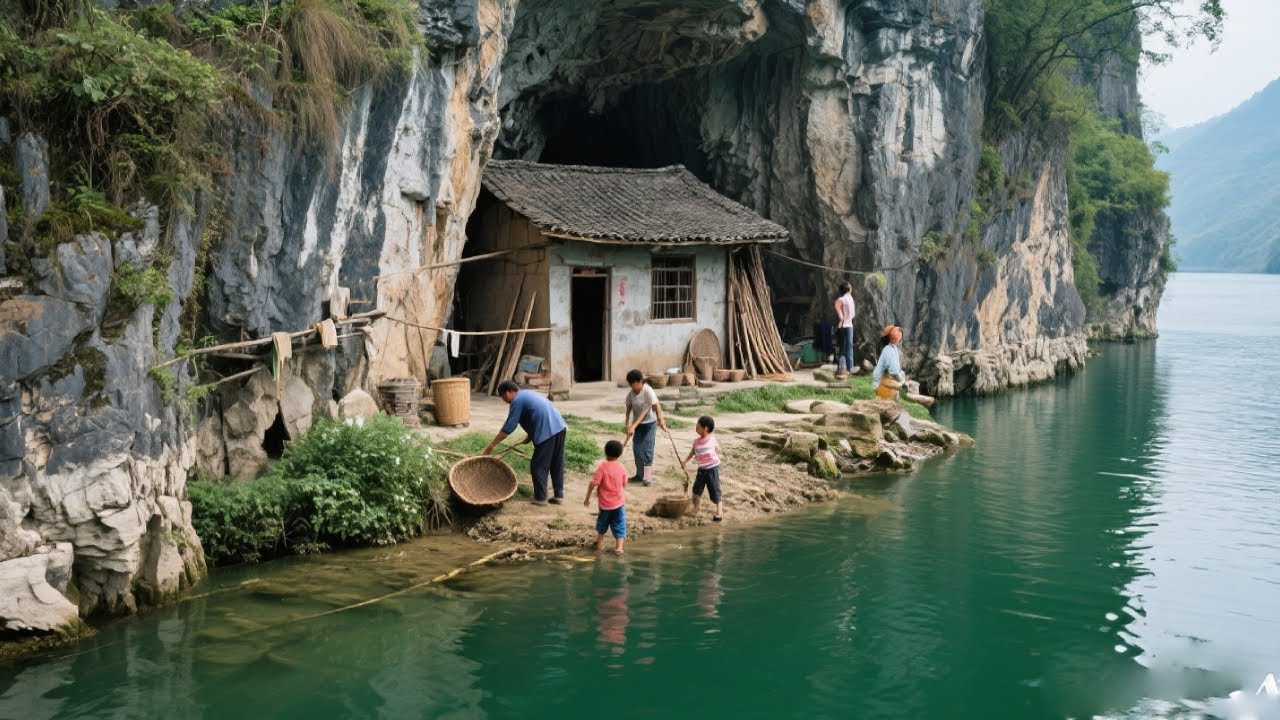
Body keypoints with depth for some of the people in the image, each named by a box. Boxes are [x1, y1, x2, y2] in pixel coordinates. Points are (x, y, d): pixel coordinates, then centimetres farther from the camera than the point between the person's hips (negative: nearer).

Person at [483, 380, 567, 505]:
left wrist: (491, 445, 2)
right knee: (557, 464, 16)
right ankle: (559, 495, 21)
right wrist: (529, 436, 27)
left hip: (547, 432, -9)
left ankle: (540, 498, 10)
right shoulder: (529, 394, 25)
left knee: (538, 466, 4)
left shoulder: (517, 400, -2)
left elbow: (508, 427, -4)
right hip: (560, 427, 9)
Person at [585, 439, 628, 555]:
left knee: (602, 523, 20)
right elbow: (624, 484, 5)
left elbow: (593, 484, -17)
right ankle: (619, 547, 3)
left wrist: (587, 498, -7)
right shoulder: (622, 468, -6)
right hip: (619, 502, 1)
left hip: (605, 503, -1)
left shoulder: (602, 467, -16)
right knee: (619, 525, 9)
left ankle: (600, 544, 32)